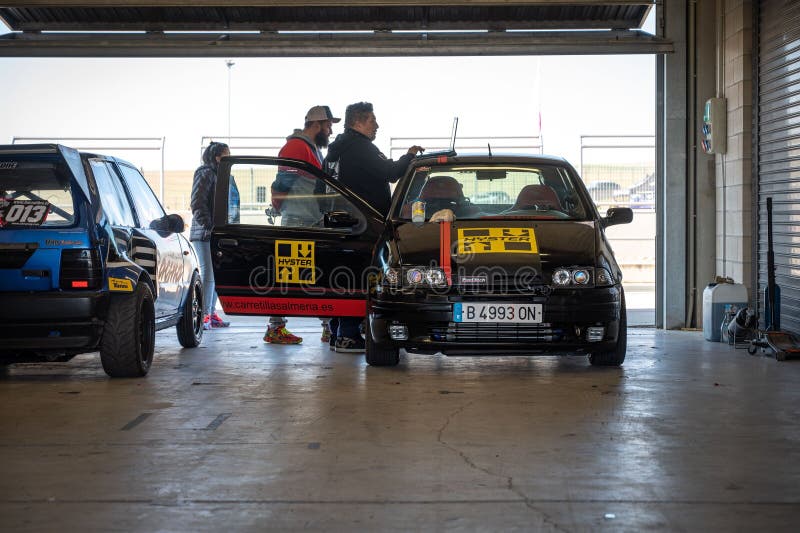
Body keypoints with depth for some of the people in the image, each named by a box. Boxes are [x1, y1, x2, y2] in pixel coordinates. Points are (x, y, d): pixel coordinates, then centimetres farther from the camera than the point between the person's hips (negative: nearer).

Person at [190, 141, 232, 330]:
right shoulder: (206, 174, -8)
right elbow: (198, 203, -14)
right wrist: (208, 226, -18)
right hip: (205, 234, -9)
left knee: (216, 274, 11)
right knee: (208, 273, -10)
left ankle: (211, 313, 17)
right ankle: (204, 316, -8)